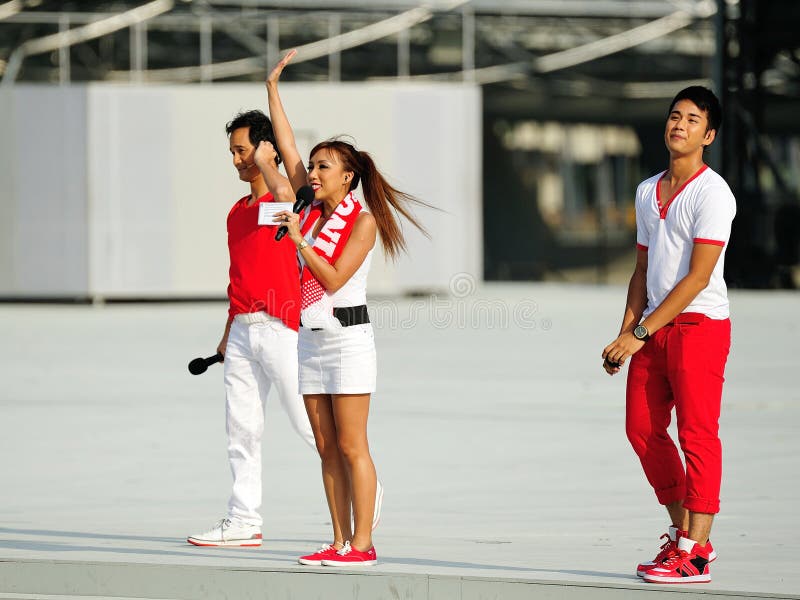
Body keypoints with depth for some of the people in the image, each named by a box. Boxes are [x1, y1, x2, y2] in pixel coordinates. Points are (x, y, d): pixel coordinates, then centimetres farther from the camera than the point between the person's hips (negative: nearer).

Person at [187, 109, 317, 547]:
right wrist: (228, 334, 24)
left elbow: (282, 193, -34)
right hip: (243, 331, 8)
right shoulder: (237, 211, 18)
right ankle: (243, 521, 10)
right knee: (241, 428, 6)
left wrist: (263, 162, -15)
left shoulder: (288, 201, -6)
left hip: (280, 327, -8)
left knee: (307, 421, -5)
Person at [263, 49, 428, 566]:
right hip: (311, 341, 7)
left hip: (348, 339, -7)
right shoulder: (313, 208, 9)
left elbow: (334, 278, -15)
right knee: (327, 449, 6)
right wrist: (273, 87, 9)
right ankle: (340, 542, 8)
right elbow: (288, 147, 10)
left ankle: (363, 543, -5)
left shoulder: (363, 220, -9)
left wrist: (300, 241, -21)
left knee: (351, 447, -7)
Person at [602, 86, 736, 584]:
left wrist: (641, 333, -16)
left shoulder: (712, 193, -10)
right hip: (652, 330, 8)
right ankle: (684, 532, 19)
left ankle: (694, 553, -8)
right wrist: (626, 333, 7)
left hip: (699, 325, -8)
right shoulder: (647, 192, 15)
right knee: (643, 428, 6)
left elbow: (698, 277, -15)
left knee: (697, 434, -7)